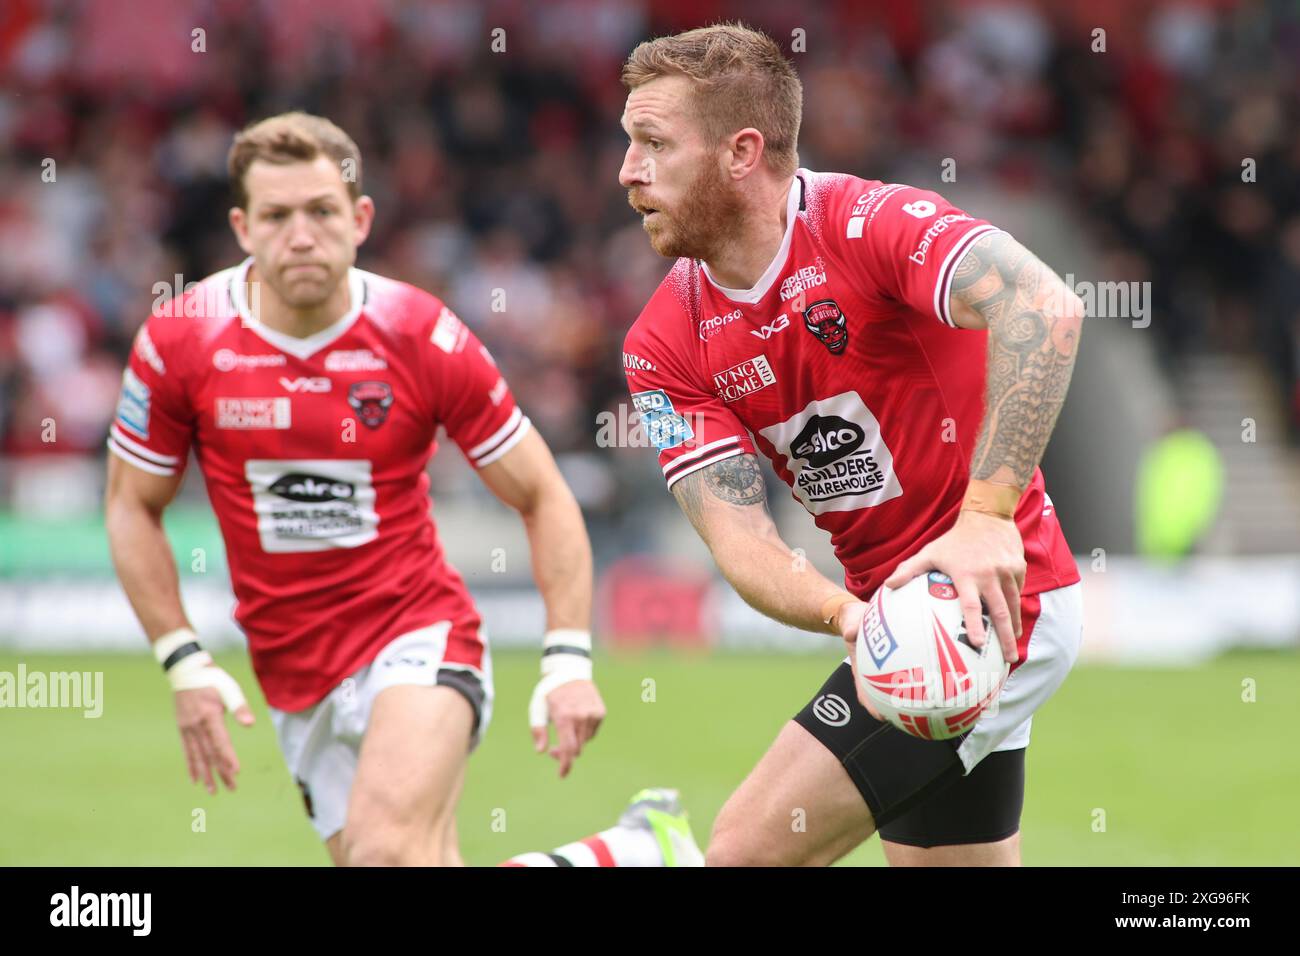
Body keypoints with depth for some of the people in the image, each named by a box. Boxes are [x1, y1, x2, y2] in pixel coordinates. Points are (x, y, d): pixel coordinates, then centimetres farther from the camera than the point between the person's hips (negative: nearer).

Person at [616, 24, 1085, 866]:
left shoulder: (868, 222, -20)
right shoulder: (665, 344, 0)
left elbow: (1045, 308, -36)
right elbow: (739, 536, -10)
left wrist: (987, 518, -43)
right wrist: (846, 615, -30)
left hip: (991, 594, -8)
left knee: (747, 854, -11)